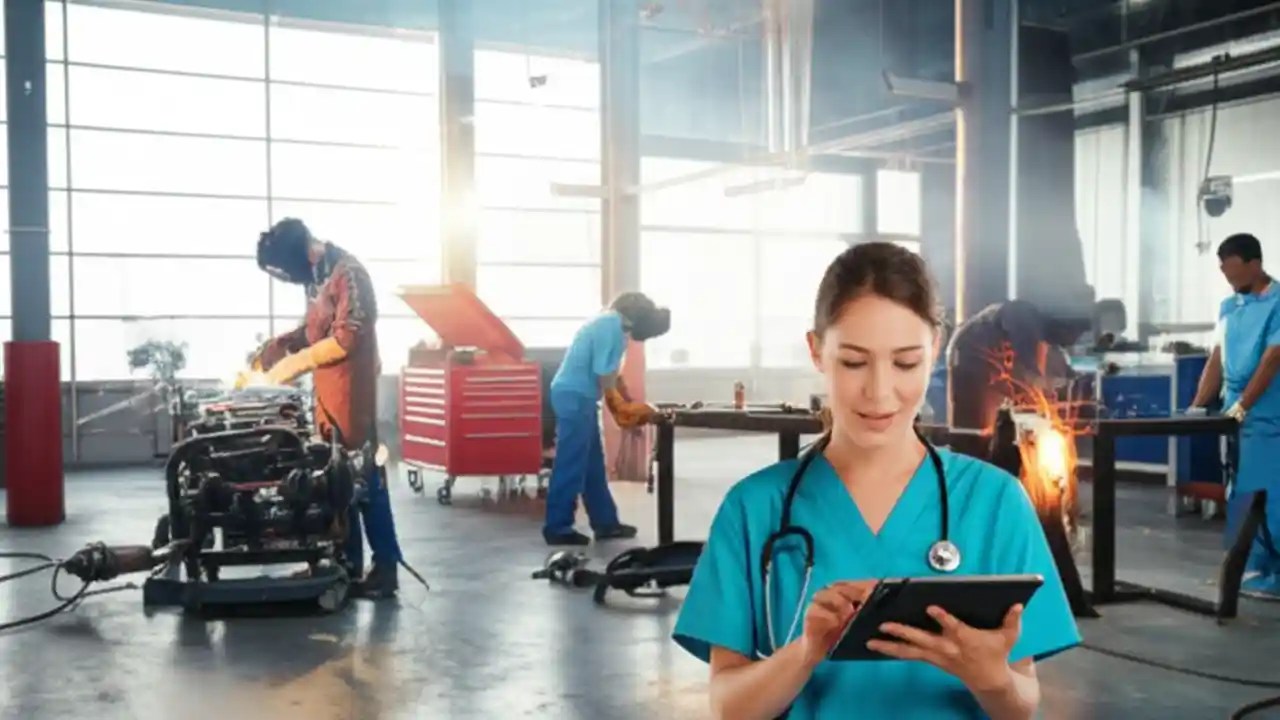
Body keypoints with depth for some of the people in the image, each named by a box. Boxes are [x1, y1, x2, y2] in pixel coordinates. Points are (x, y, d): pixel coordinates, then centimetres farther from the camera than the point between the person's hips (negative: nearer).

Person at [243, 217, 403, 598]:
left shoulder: (348, 273, -13)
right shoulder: (318, 277, 14)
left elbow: (346, 338, -19)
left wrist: (294, 362, -14)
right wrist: (271, 351, 12)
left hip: (351, 392, -9)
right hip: (328, 392, 9)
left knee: (364, 477, -6)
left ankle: (385, 567, 0)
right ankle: (348, 562, 20)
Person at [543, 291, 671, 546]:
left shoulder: (613, 324, 13)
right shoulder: (610, 327, -18)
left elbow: (611, 372, 18)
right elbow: (604, 374, -19)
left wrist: (628, 402, 12)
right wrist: (622, 405, -3)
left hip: (578, 395, 10)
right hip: (574, 396, -10)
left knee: (593, 464, 14)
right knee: (571, 465, -5)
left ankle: (606, 523, 21)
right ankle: (558, 528, 2)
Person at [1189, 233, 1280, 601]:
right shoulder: (1228, 307, 11)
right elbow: (1217, 360, 12)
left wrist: (1240, 407, -19)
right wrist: (1197, 408, 7)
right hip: (1235, 417, 7)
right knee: (1241, 498, 10)